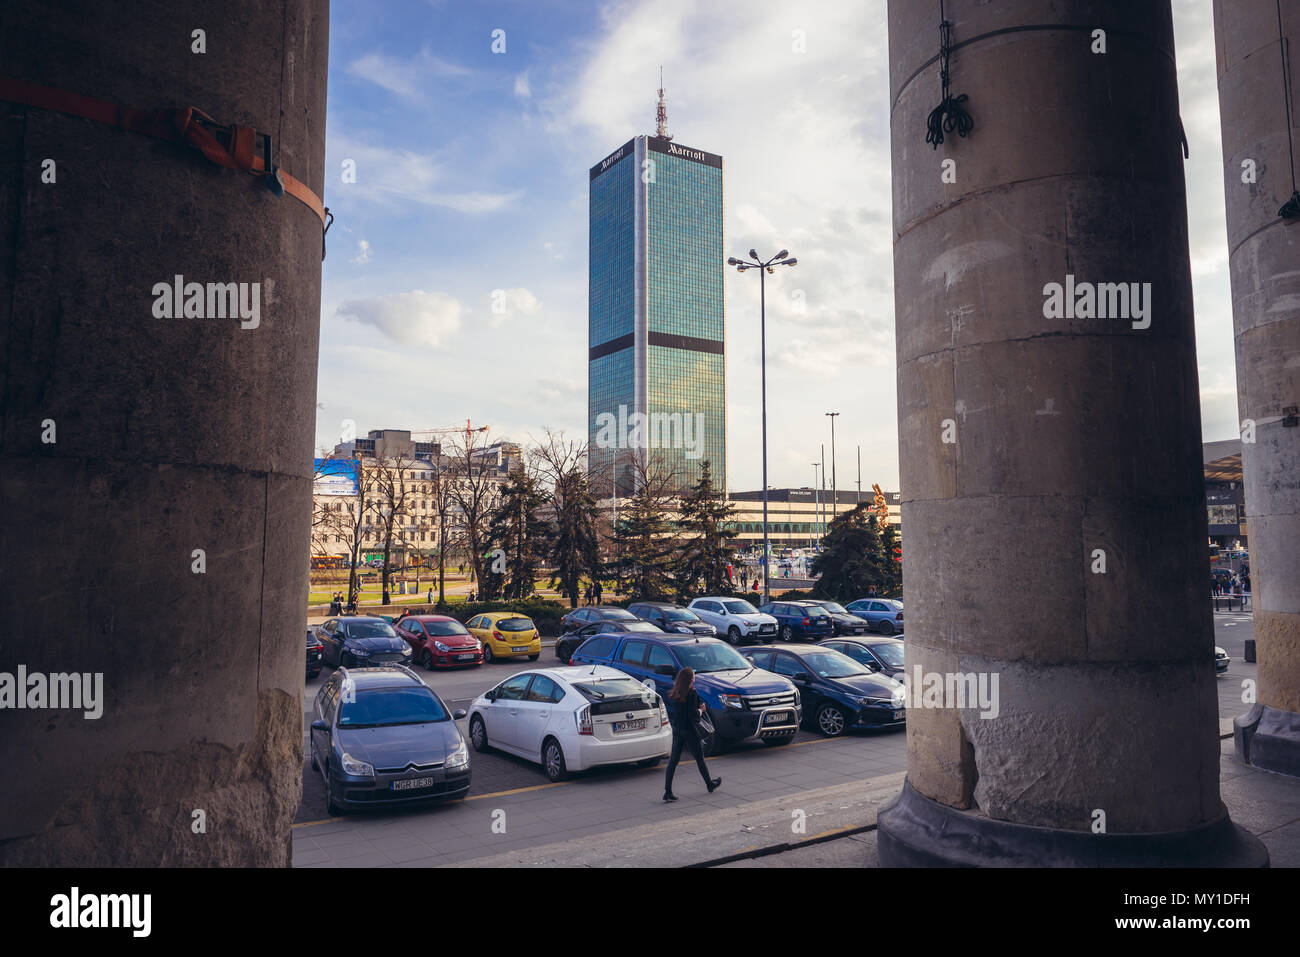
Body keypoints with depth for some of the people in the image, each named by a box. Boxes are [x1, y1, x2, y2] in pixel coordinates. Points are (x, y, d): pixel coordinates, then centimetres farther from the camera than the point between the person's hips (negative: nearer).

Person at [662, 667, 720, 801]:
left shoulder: (675, 694, 3)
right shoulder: (692, 693, -17)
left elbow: (677, 711, 7)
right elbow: (693, 714, -20)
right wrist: (700, 710, -1)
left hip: (676, 729, 6)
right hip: (689, 730, -6)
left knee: (673, 760, 4)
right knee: (699, 757, 12)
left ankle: (668, 791, -2)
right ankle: (710, 785, 31)